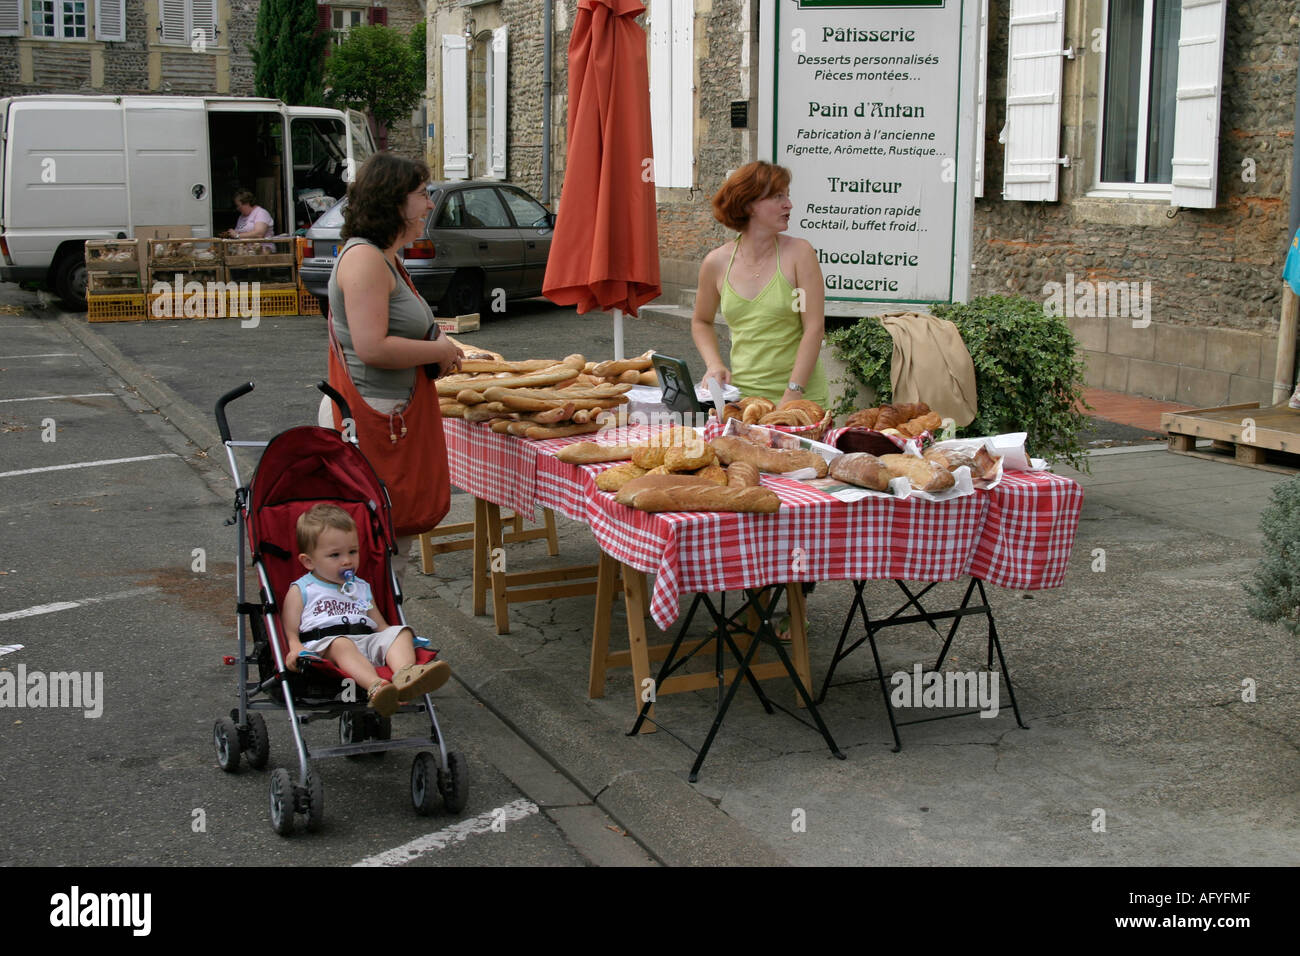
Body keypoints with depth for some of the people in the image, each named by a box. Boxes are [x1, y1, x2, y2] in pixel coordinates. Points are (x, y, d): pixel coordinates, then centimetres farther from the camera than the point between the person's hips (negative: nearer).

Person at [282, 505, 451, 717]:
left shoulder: (362, 589, 30)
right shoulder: (301, 591, 16)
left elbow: (381, 626, 27)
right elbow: (290, 632, 6)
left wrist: (404, 641, 6)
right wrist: (295, 649, -17)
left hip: (367, 642, 5)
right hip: (323, 645, -5)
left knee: (400, 632, -20)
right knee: (341, 643, -37)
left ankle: (405, 675, -53)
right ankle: (375, 686, -64)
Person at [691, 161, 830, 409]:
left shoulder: (799, 253, -1)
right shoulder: (716, 263, 5)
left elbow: (814, 328, -6)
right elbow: (701, 322, 22)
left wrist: (792, 396, -13)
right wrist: (715, 364, 5)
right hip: (743, 395, 2)